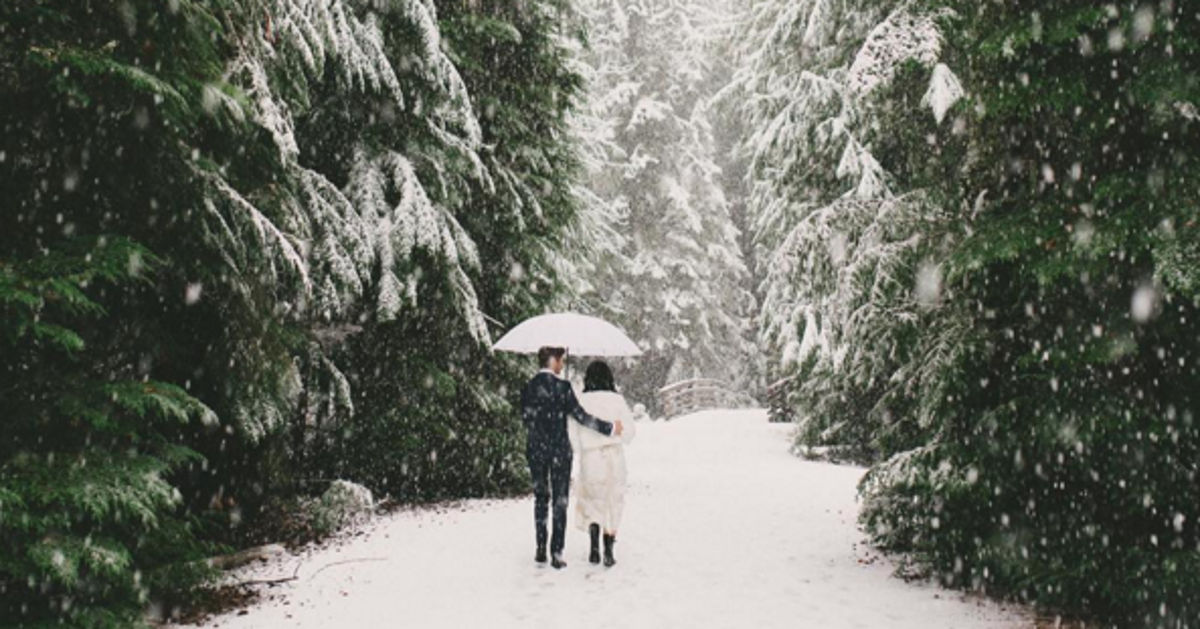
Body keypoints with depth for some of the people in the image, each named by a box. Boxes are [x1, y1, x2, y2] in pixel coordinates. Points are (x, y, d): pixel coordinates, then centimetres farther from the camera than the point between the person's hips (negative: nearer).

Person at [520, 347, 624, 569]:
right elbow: (580, 416, -15)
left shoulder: (528, 388, -1)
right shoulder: (562, 387, -13)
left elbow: (525, 419, 6)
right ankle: (556, 553, 4)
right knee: (560, 501, 5)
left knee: (540, 498, 16)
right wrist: (610, 428, -8)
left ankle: (541, 550, 17)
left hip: (536, 450, 4)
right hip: (559, 450, -4)